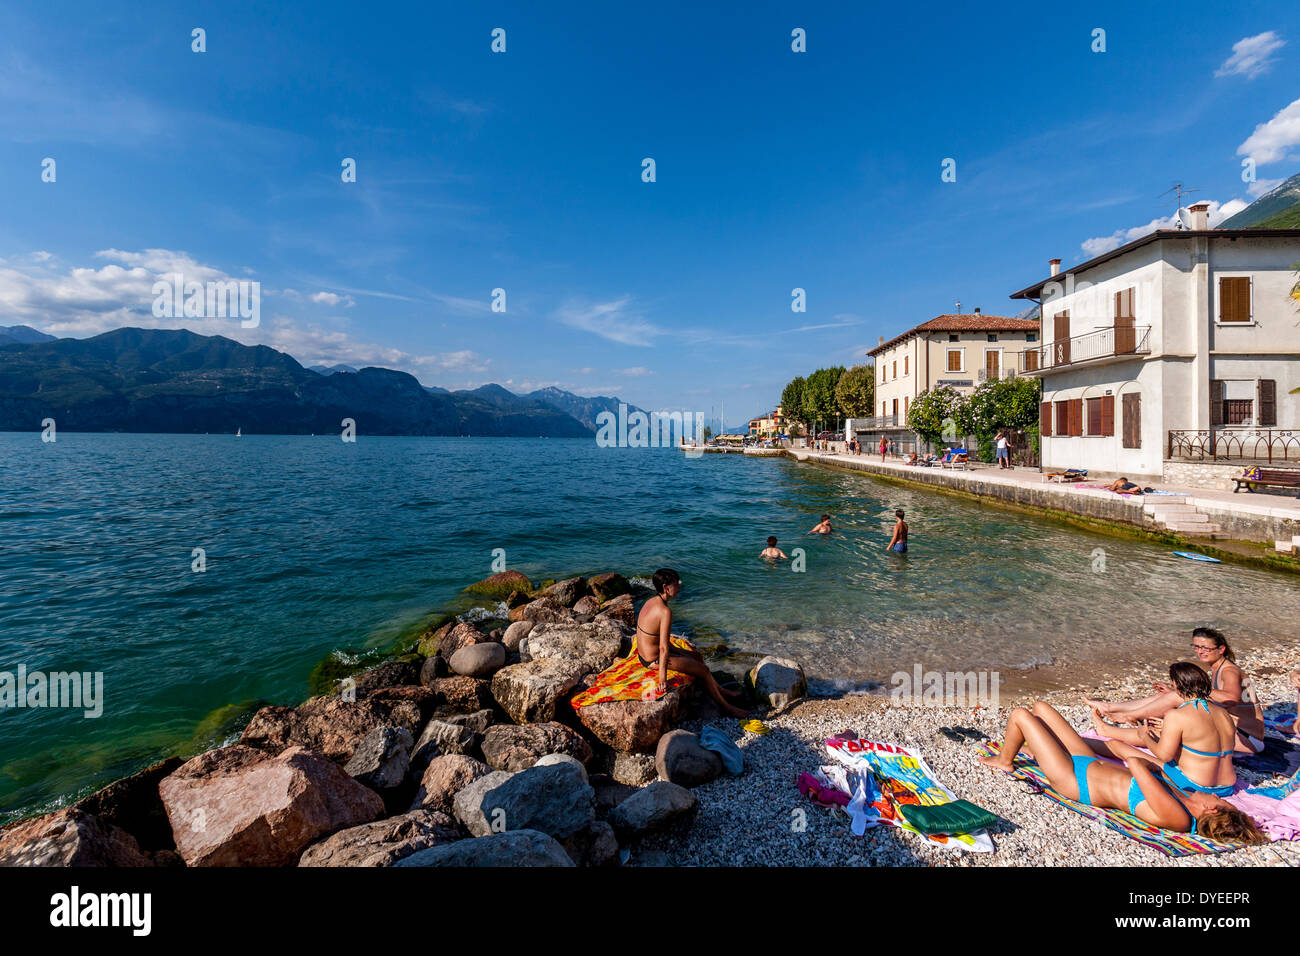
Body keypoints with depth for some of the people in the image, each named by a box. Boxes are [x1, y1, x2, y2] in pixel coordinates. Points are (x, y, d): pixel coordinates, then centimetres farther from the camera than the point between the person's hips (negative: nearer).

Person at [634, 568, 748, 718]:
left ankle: (719, 690, 39)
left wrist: (676, 650, 17)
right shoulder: (665, 611, -29)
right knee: (703, 670, 3)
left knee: (697, 656, 22)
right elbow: (664, 647, -29)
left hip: (644, 654, 10)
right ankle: (725, 707, 21)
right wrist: (662, 678, -26)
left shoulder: (650, 602, 1)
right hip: (654, 660, -10)